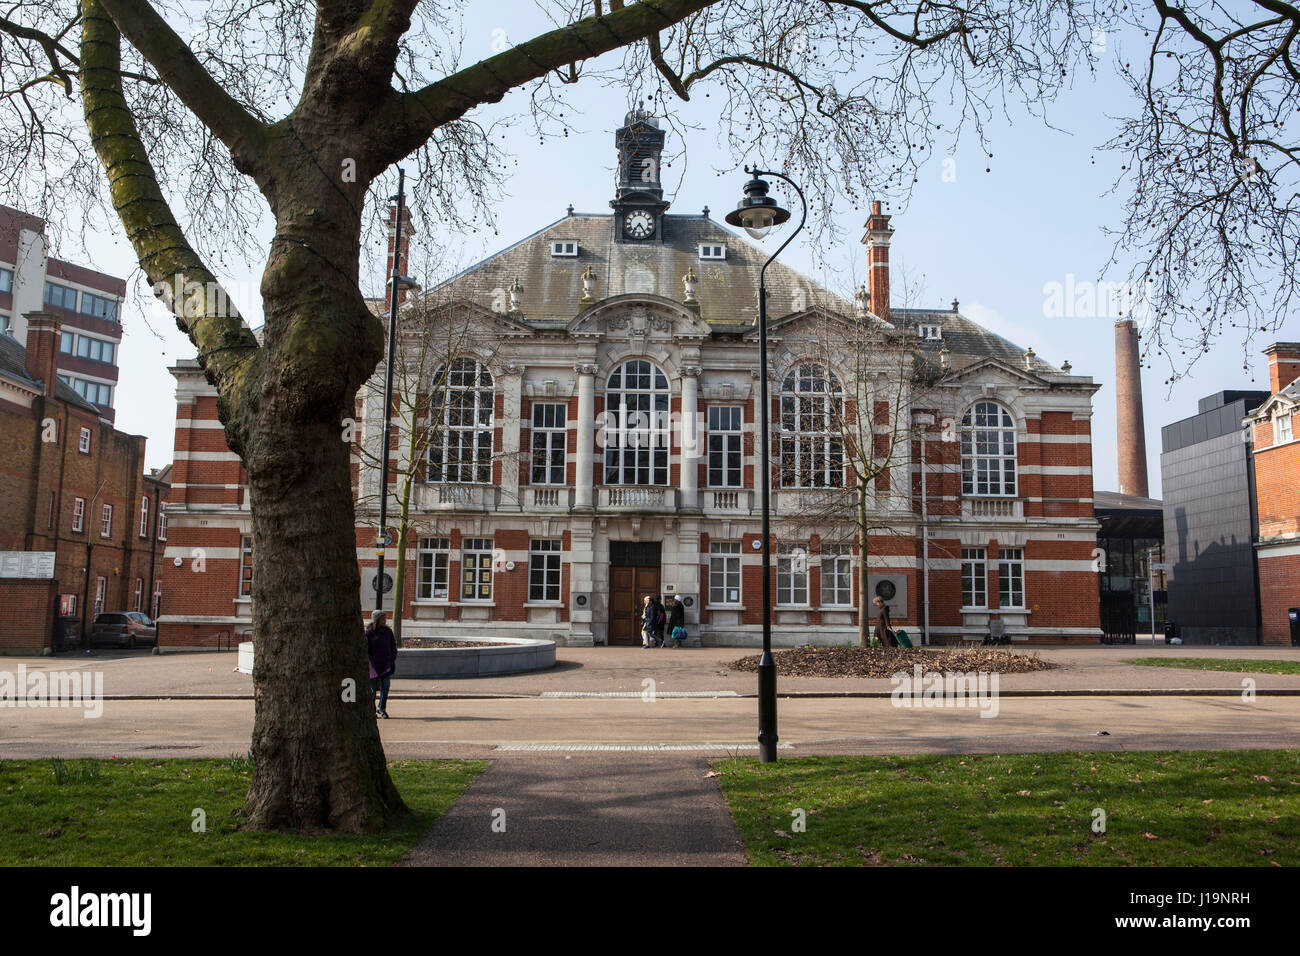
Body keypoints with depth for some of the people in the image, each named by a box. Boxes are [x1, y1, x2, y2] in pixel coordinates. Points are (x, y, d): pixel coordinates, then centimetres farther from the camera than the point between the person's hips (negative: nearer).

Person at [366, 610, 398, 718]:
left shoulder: (388, 631, 7)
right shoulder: (368, 633, -5)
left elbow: (393, 645, 16)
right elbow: (365, 649, -4)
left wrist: (393, 658, 6)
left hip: (386, 663, 3)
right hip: (374, 664, -3)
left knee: (385, 686, -6)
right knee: (373, 688, 4)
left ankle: (382, 709, 9)